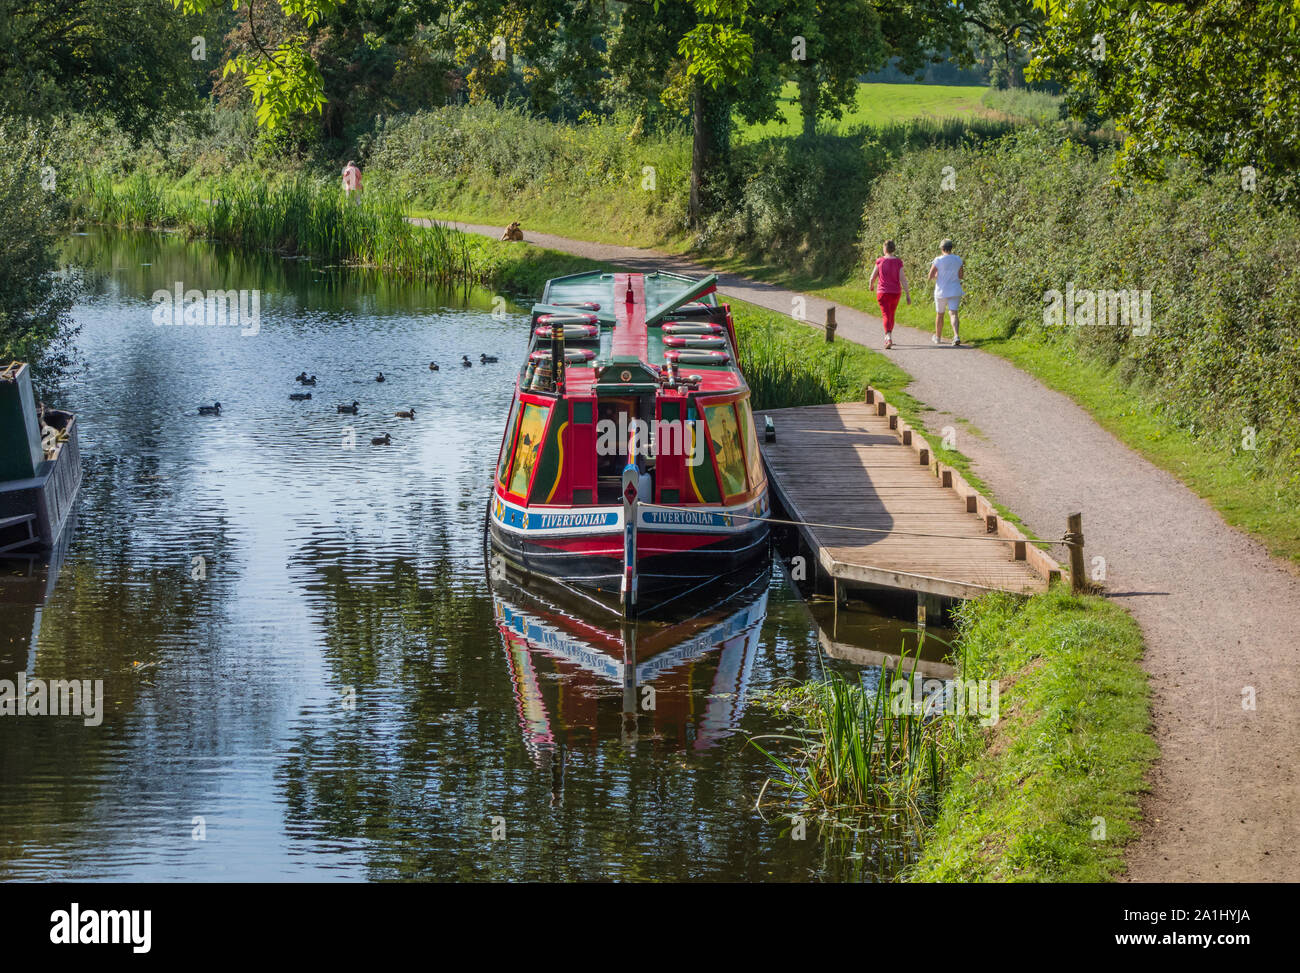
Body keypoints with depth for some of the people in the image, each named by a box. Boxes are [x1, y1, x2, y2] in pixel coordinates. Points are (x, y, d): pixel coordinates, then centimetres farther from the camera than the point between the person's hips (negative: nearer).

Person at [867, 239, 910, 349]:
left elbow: (873, 277, -1)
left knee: (886, 316, -5)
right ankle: (887, 338, 32)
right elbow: (903, 279, -9)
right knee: (891, 315, 21)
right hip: (896, 292, 2)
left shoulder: (880, 261, -8)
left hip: (883, 293, -2)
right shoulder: (898, 262, -5)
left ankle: (889, 338, -26)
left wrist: (871, 285, 22)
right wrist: (908, 295, -6)